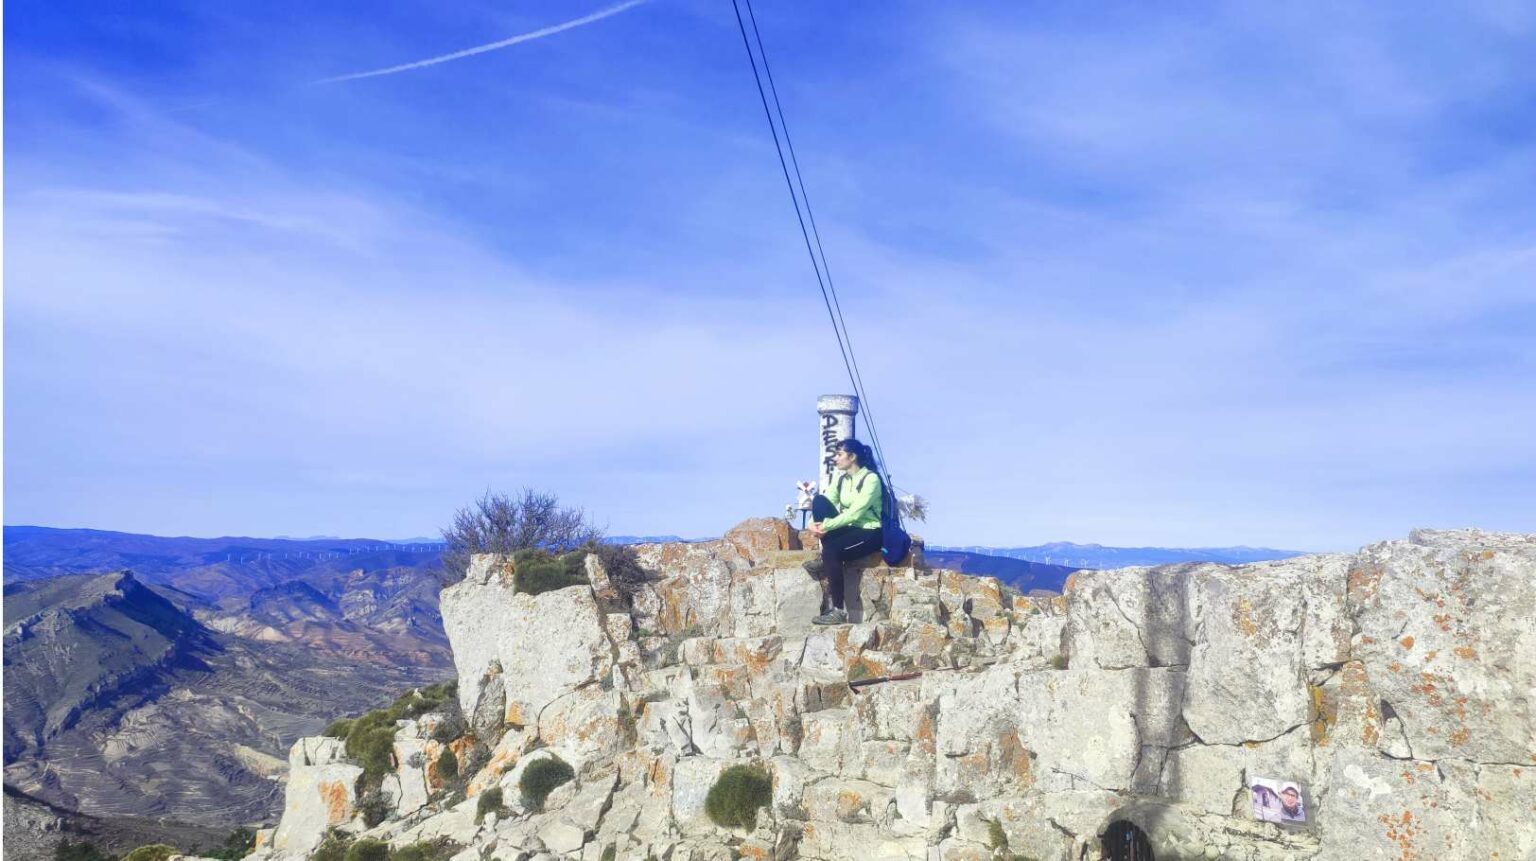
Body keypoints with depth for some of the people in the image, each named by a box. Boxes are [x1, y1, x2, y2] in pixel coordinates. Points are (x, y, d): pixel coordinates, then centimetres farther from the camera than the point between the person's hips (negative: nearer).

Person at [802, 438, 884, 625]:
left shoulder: (871, 478, -13)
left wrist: (827, 526, -29)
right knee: (819, 499, -16)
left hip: (869, 532, -7)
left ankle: (839, 611, -29)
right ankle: (825, 560, -18)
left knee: (832, 549, -33)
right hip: (849, 529, 7)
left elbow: (855, 512, -23)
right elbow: (825, 504, -1)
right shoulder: (840, 480, 10)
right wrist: (814, 524, -22)